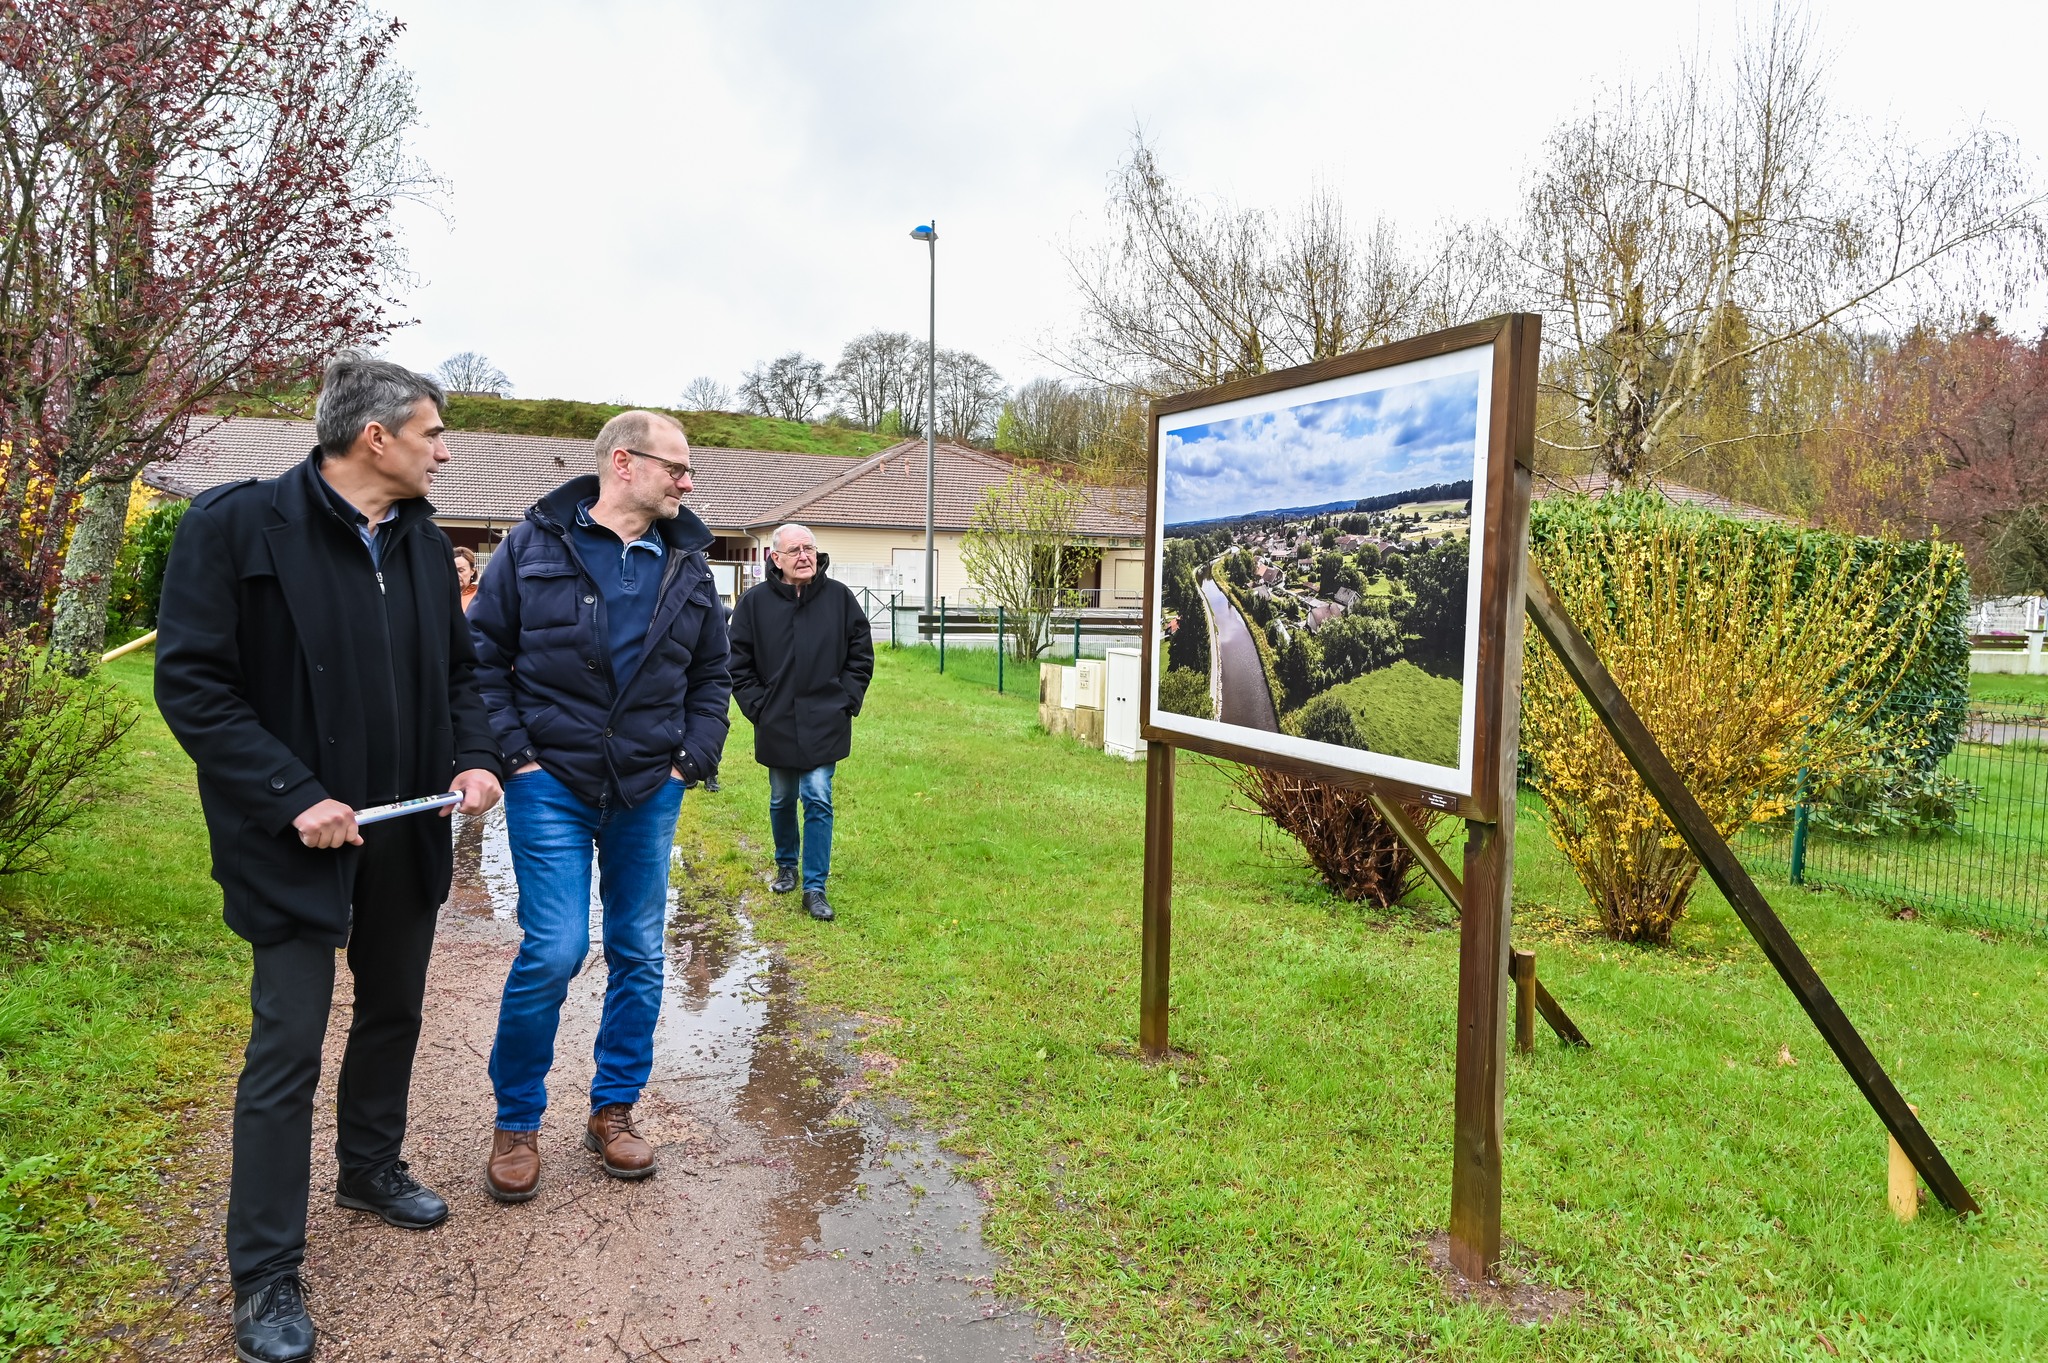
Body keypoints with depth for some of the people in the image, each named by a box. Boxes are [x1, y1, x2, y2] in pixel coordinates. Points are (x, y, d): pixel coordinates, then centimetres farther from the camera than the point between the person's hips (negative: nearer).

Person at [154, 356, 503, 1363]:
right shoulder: (238, 526, -14)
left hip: (407, 834, 6)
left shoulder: (422, 543, 5)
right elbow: (192, 684, -16)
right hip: (297, 841, -6)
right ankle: (266, 1275, 16)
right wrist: (292, 798, -22)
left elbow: (457, 668, 14)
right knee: (287, 1049, -1)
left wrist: (476, 756, -4)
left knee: (393, 1013, 20)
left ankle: (370, 1166, 44)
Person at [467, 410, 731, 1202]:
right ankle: (516, 1121, 13)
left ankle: (614, 1110, 27)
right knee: (554, 951, -9)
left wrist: (693, 759, 3)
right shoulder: (536, 546, -2)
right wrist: (512, 753, -9)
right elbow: (482, 655, -1)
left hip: (650, 792, 4)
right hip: (551, 784, -4)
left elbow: (711, 676, 15)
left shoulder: (687, 564, 8)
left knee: (639, 955, 10)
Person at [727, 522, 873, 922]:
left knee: (818, 802, -4)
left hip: (824, 724, -1)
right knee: (782, 801, 17)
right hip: (776, 725, 1)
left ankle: (814, 889, 3)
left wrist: (847, 701, -2)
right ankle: (786, 865, 39)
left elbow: (861, 654, 5)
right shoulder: (755, 603, -3)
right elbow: (738, 664, 2)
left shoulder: (839, 597, -3)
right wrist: (757, 707, -4)